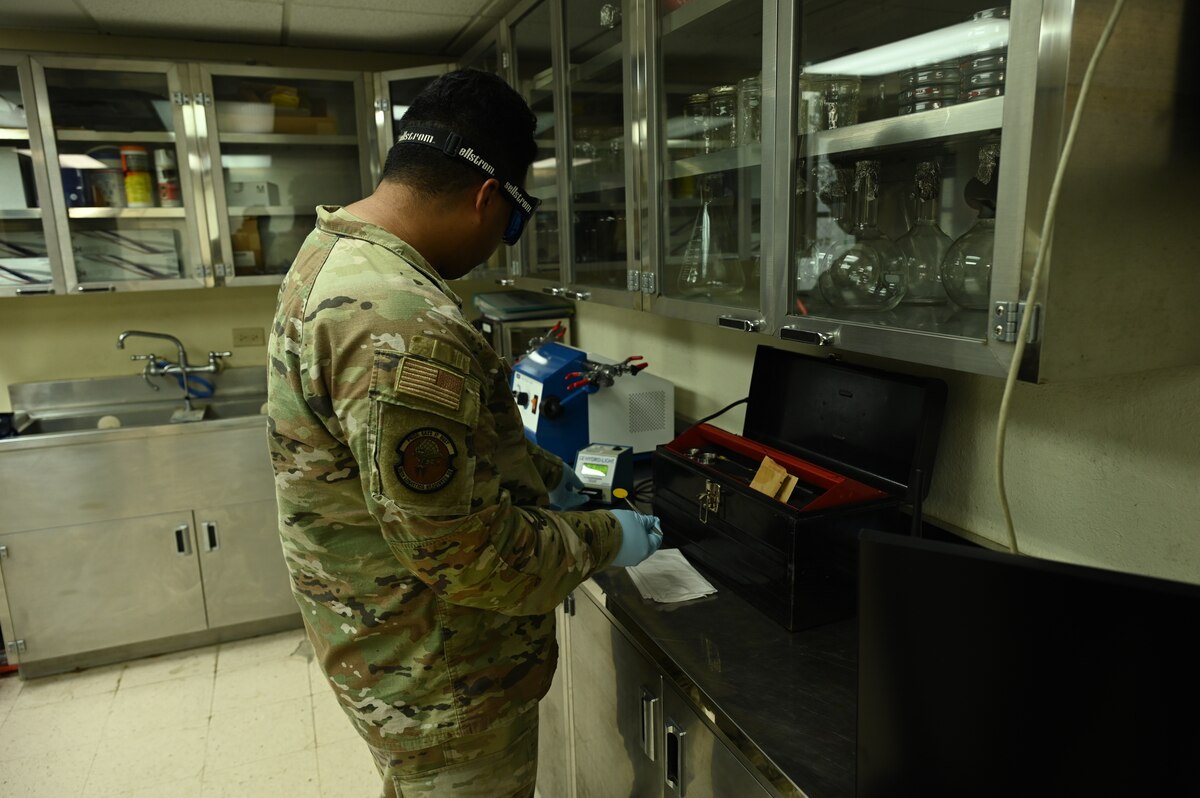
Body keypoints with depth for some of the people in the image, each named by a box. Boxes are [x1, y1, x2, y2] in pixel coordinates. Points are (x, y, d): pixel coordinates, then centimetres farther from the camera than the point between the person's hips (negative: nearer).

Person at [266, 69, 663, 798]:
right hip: (442, 683, -9)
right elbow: (460, 551, -29)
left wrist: (541, 470, 12)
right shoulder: (402, 326, -34)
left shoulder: (336, 256, 1)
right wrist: (602, 541, -14)